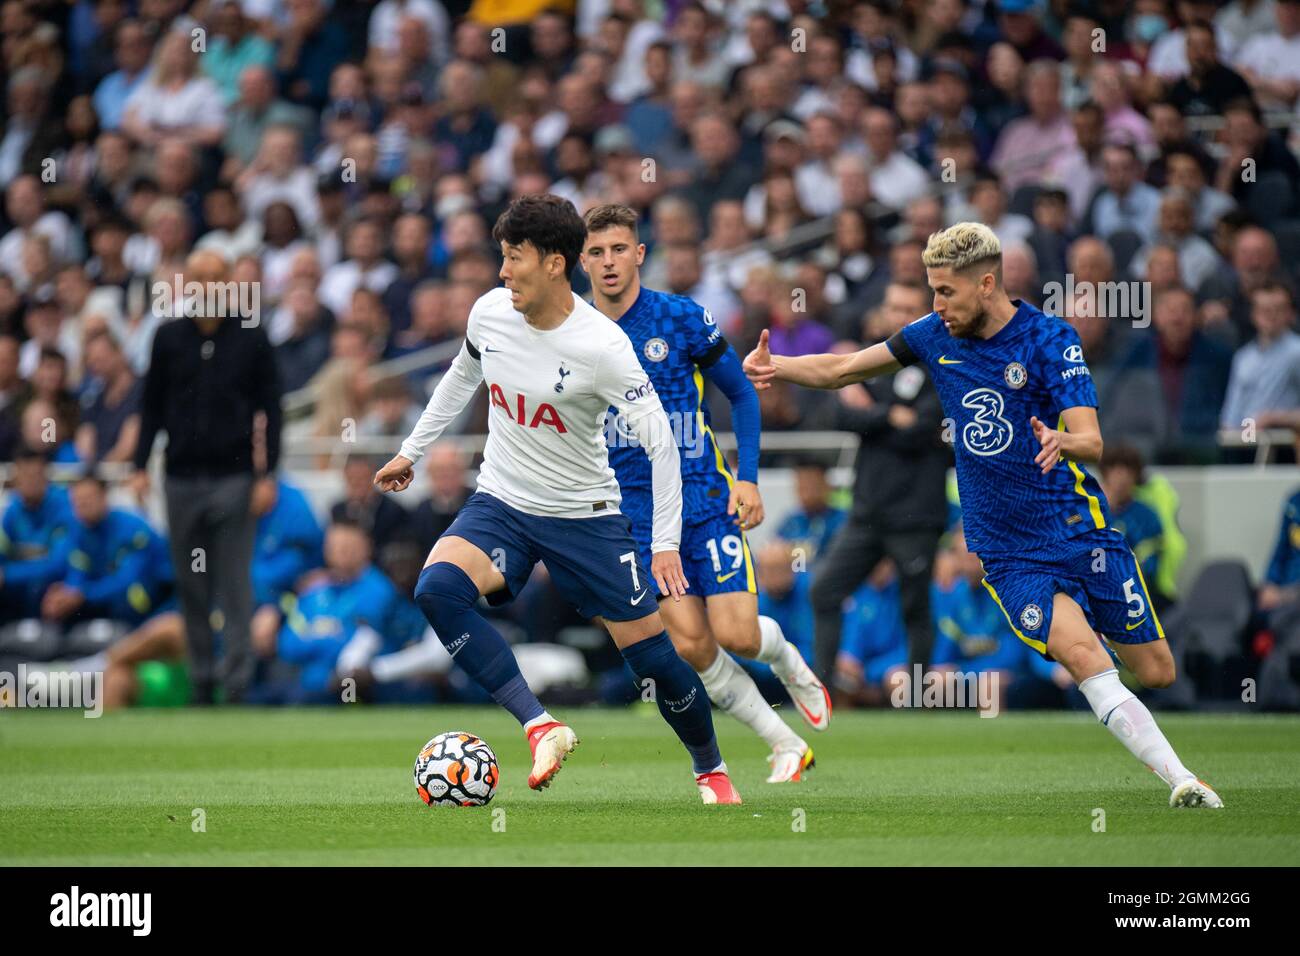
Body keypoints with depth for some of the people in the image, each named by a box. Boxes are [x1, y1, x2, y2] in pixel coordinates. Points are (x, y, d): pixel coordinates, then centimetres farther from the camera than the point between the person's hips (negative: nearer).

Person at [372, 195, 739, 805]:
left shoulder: (601, 346, -22)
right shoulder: (489, 313, -6)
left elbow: (660, 440, -18)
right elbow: (463, 377, 17)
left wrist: (666, 543, -21)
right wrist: (412, 452, 22)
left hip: (584, 515, -4)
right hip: (500, 504, 4)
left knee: (653, 657, -1)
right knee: (437, 588, -27)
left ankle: (710, 768, 27)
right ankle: (540, 727, -24)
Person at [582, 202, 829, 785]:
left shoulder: (682, 319, -5)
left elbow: (742, 394, 4)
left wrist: (748, 477, -5)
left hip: (704, 498, -2)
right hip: (637, 513, 2)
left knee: (737, 633, -12)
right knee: (692, 645, -8)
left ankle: (792, 666, 25)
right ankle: (786, 746, 7)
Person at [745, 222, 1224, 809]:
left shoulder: (1050, 340, -10)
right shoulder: (936, 336, 3)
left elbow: (1092, 441, -20)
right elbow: (842, 370, 15)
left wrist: (1063, 443, -43)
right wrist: (773, 367, -2)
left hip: (1081, 532, -1)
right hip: (1009, 556, 1)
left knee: (1157, 673, 2)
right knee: (1084, 657, -24)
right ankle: (1180, 779, -25)